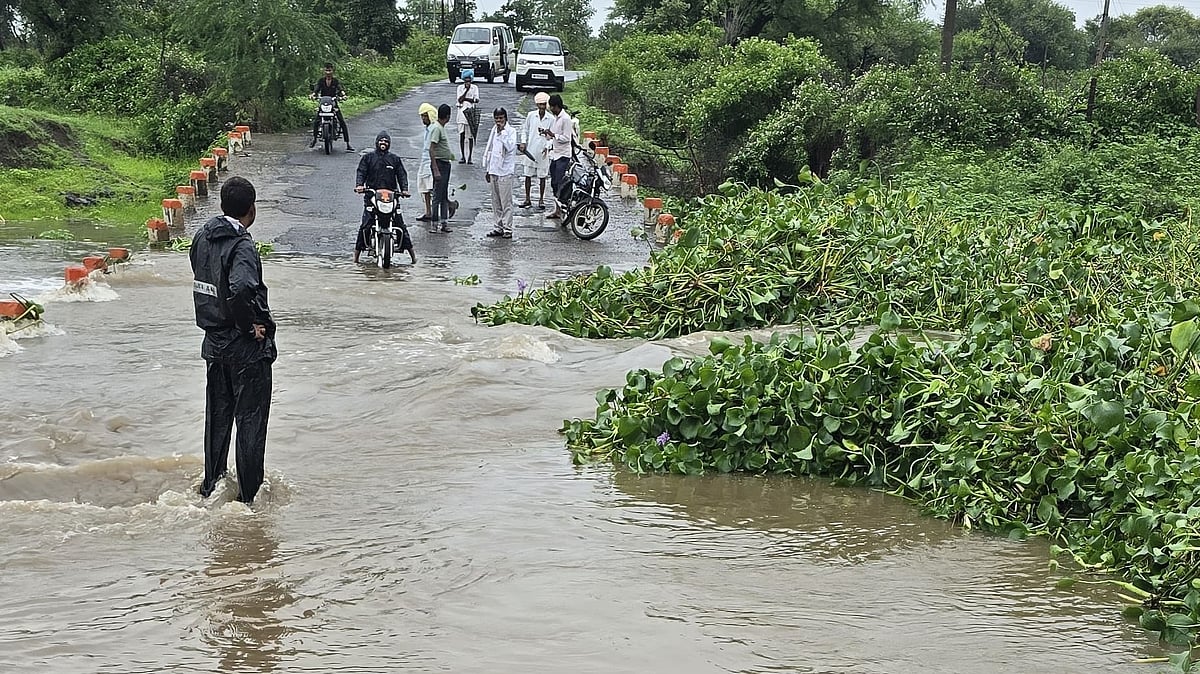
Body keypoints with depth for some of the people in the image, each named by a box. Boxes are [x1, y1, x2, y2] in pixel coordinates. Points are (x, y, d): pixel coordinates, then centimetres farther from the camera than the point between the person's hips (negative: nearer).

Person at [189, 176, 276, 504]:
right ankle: (249, 496, 8)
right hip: (247, 348, -7)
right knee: (250, 421, 3)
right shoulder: (242, 247, -21)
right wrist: (253, 323, -23)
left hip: (214, 342, 7)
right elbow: (240, 289, -38)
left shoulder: (202, 237, 3)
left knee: (217, 417, 18)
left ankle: (211, 487, 27)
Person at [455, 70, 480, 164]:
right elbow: (460, 100, -6)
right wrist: (466, 90, -13)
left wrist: (465, 99, -14)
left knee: (471, 136, -2)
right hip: (462, 111, 1)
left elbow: (476, 100, -5)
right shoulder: (460, 87, 8)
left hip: (471, 112, -1)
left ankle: (469, 157, 0)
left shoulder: (475, 87, 7)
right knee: (462, 135, -1)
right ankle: (462, 157, 4)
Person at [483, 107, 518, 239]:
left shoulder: (511, 131, -5)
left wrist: (502, 132, -20)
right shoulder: (494, 131, 14)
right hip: (493, 171, 6)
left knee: (506, 202, -5)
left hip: (505, 171, -6)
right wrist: (487, 169, 18)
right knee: (495, 202, 10)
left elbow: (510, 147, -22)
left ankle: (507, 229, -2)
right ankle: (498, 227, 16)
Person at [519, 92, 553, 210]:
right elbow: (525, 130, 12)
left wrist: (547, 147, -12)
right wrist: (523, 142, -1)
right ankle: (527, 199, 15)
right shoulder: (531, 115, 2)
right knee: (528, 175, 6)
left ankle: (541, 200, 14)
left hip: (542, 152, -2)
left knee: (542, 176, 4)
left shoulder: (551, 119, -2)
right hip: (530, 150, 2)